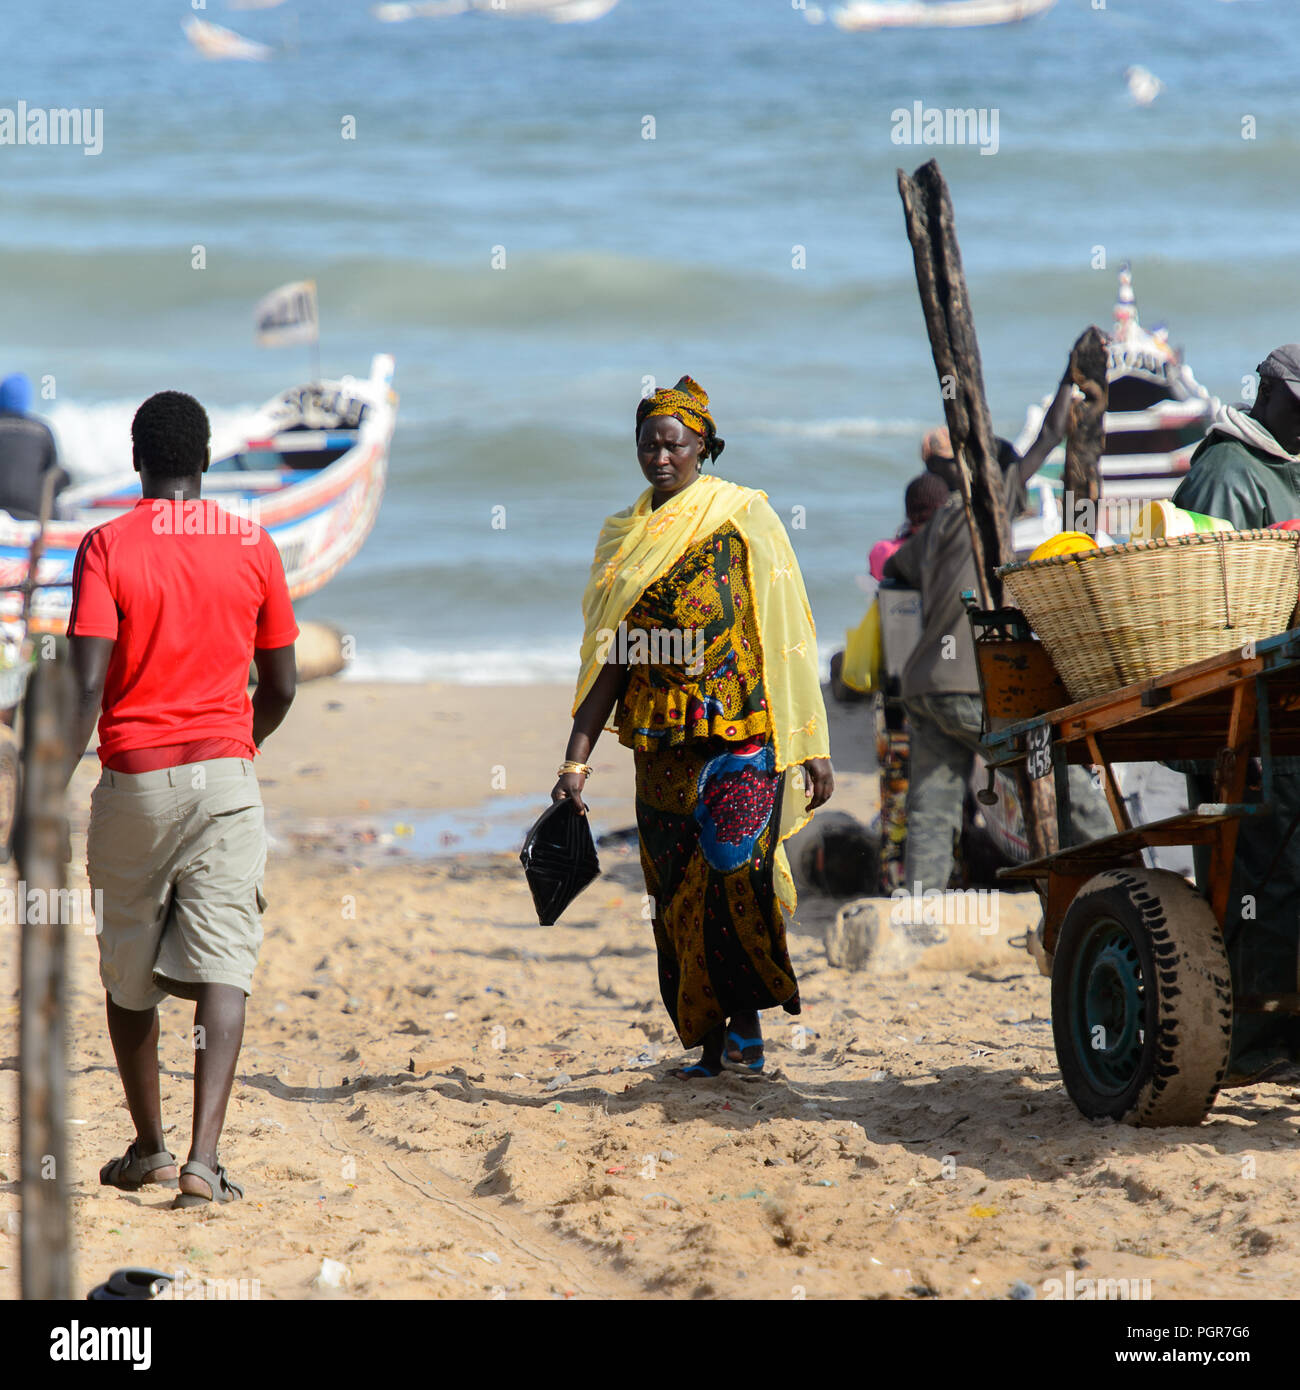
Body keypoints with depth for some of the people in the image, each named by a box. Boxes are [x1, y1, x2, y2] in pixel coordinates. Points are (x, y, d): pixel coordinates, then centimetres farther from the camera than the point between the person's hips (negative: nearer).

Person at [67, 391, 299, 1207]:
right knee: (223, 967, -4)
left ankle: (148, 1148, 27)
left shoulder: (107, 548, -5)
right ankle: (204, 1157, -19)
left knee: (127, 974, 16)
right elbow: (280, 688, 8)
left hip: (133, 774, -1)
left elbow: (87, 682, -13)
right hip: (224, 773, 1)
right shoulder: (253, 548, 3)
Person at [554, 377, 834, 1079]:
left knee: (736, 875, -19)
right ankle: (711, 1042, 10)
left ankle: (747, 1013, -3)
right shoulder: (626, 535, 13)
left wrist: (812, 747, -6)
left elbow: (784, 640, -2)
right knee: (677, 896, 2)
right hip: (663, 748, 5)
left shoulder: (743, 520, 0)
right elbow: (608, 659, 13)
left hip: (743, 737, -4)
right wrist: (575, 760, 6)